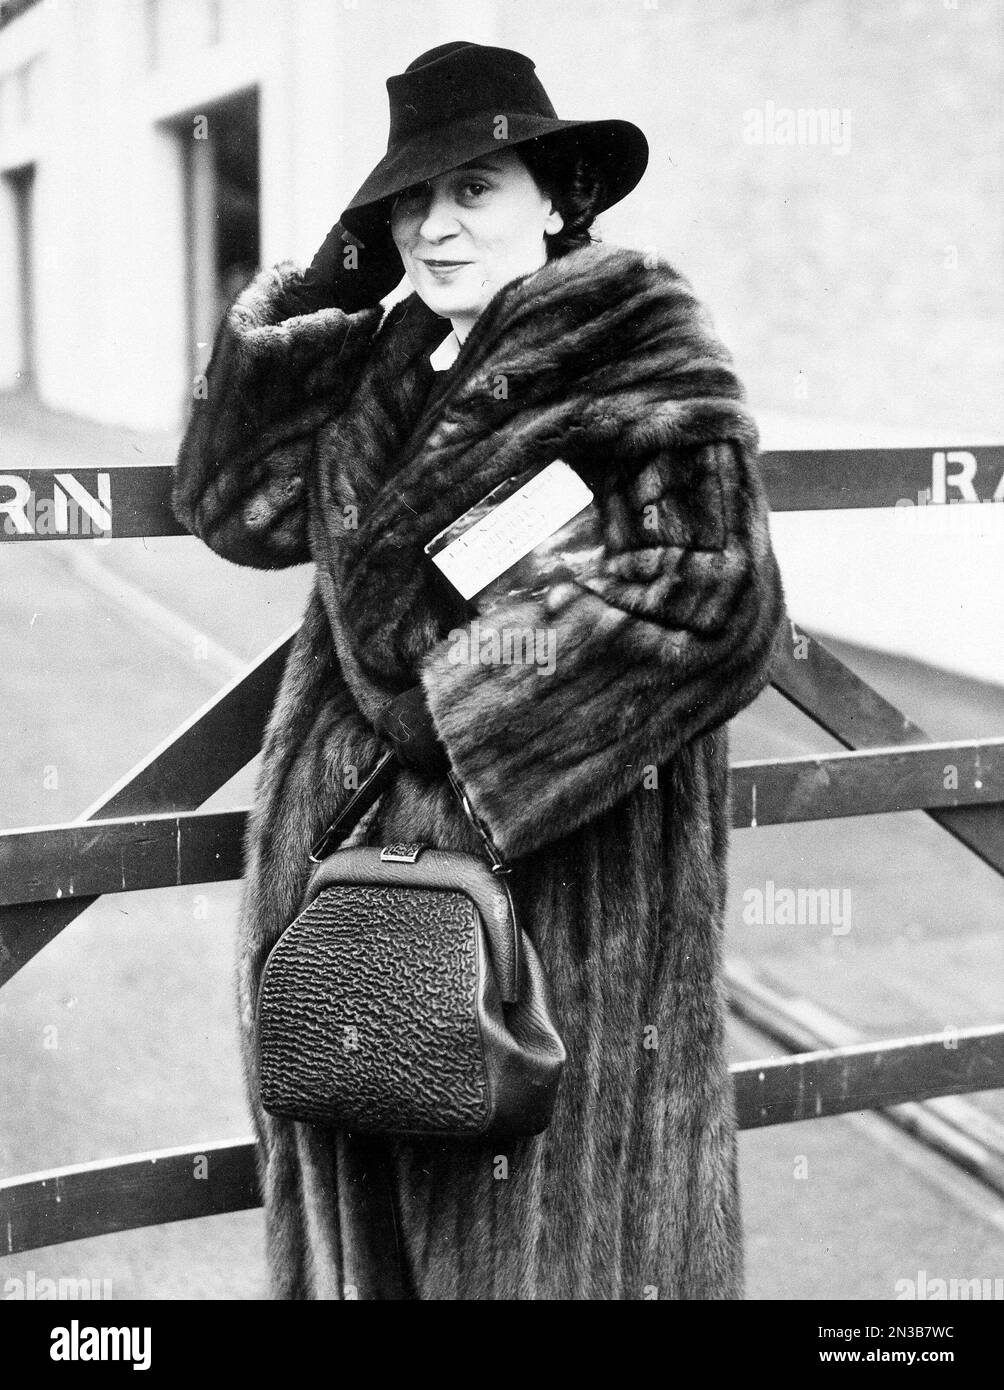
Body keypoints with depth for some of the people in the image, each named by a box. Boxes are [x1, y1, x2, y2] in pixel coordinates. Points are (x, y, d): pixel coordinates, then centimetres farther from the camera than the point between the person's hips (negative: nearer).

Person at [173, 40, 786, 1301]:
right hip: (358, 840, 6)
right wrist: (307, 301, 3)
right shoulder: (382, 369, 11)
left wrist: (472, 722, -16)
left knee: (541, 1219, 6)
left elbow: (707, 603, -18)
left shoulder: (638, 359, -9)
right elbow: (236, 508, 10)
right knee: (371, 1183, 15)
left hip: (556, 858, -6)